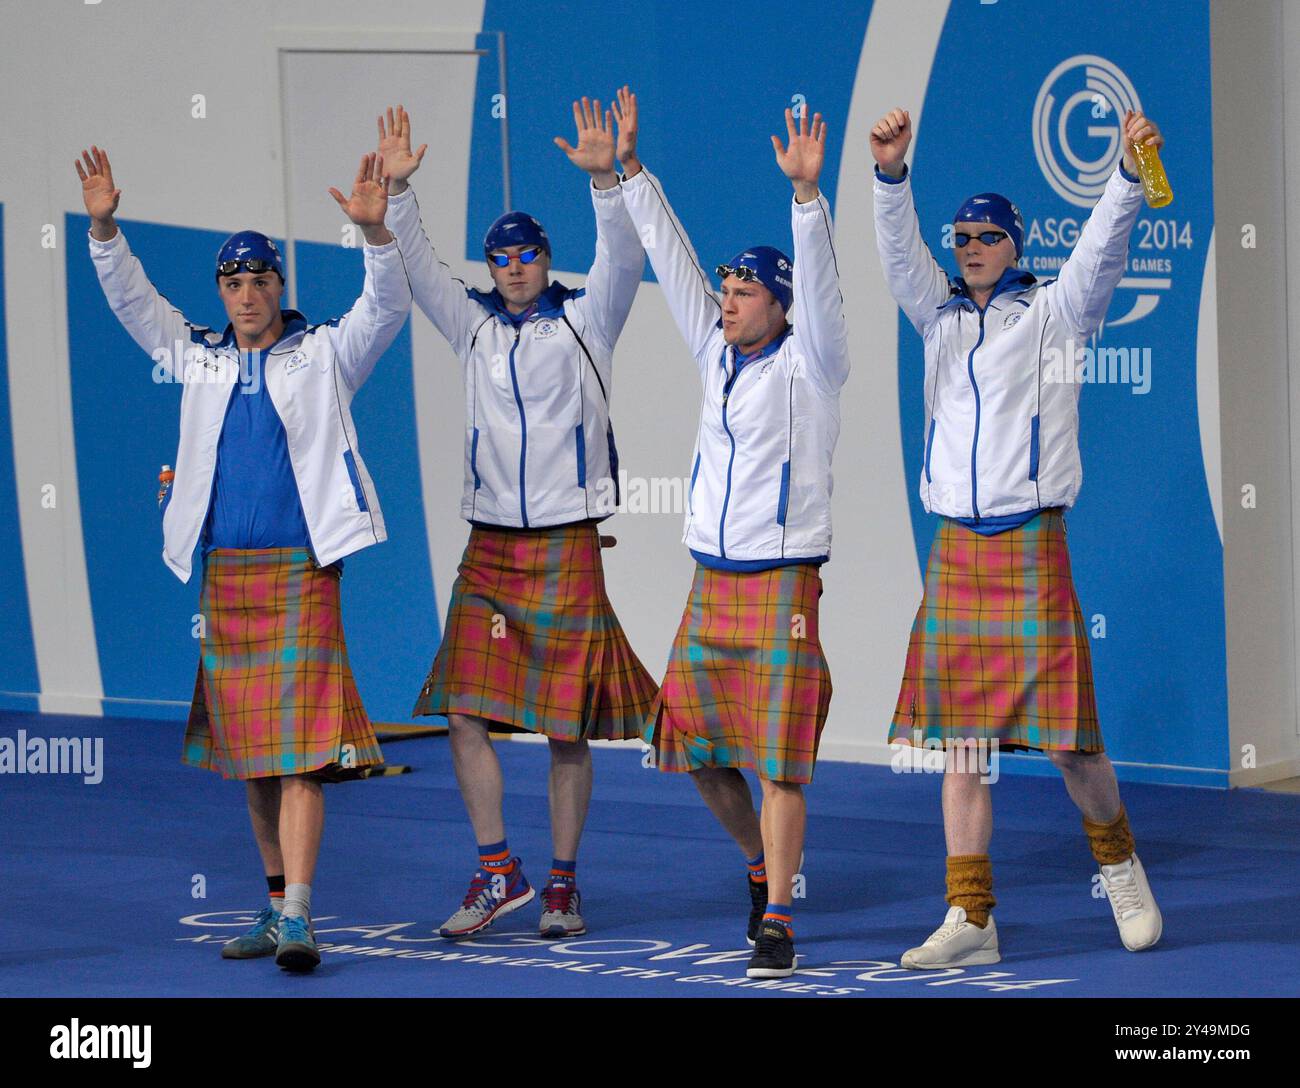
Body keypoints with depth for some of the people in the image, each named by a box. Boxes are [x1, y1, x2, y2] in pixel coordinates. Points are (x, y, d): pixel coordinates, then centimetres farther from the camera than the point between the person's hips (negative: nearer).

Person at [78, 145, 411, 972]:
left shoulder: (325, 355, 4)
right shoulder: (200, 358, 14)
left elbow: (388, 306, -8)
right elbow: (131, 300, 11)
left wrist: (375, 231, -24)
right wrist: (105, 228, -4)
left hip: (301, 568, -5)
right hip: (223, 570, 5)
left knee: (300, 747, -13)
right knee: (248, 749, 9)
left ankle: (298, 918, -20)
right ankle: (278, 907, 18)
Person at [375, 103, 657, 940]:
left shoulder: (586, 322, 3)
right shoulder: (476, 328, 11)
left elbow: (624, 261, -12)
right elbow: (420, 270, 3)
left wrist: (605, 179, -27)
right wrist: (396, 191, -10)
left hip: (568, 543, -3)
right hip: (490, 544, 3)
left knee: (568, 726, 0)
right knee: (466, 711, -5)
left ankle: (564, 885, 9)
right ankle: (498, 873, 4)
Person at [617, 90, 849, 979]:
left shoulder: (809, 366, -5)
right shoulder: (720, 355, 10)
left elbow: (819, 284, -21)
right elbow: (672, 258, 12)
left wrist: (807, 191, -34)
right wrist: (629, 171, 10)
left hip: (783, 587, -6)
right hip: (712, 582, 6)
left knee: (778, 759, -7)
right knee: (694, 745, 9)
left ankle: (778, 924, -4)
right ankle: (763, 860, 31)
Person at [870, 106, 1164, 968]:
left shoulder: (1054, 311, 4)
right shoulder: (941, 315, 14)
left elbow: (1102, 249, -11)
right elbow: (900, 255, 2)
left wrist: (1131, 175, -28)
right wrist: (892, 173, -16)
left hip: (1030, 547, -4)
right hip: (955, 549, 4)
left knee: (1066, 734, -5)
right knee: (961, 740, 2)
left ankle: (1120, 863, 20)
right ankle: (971, 918, 3)